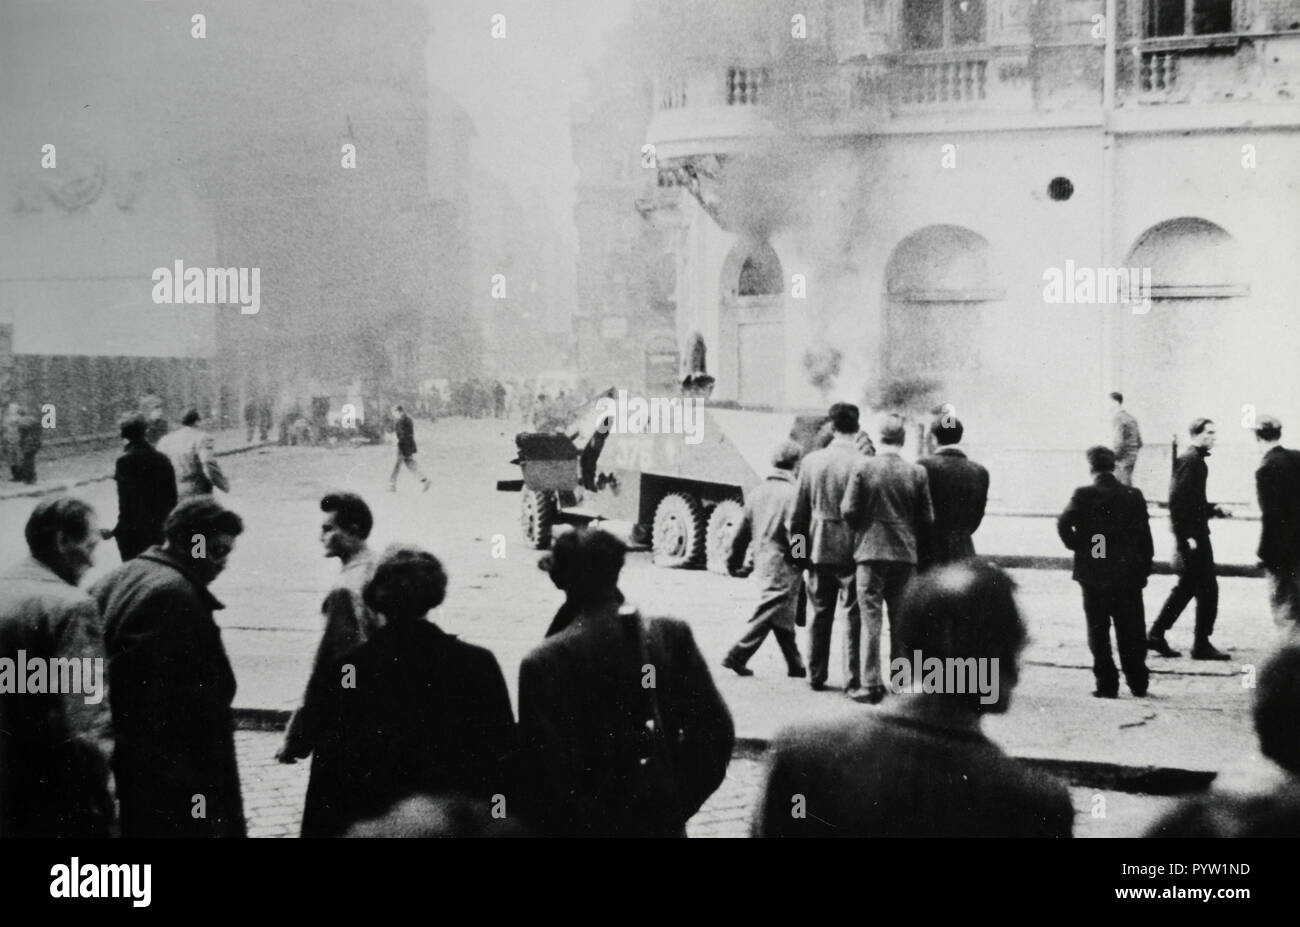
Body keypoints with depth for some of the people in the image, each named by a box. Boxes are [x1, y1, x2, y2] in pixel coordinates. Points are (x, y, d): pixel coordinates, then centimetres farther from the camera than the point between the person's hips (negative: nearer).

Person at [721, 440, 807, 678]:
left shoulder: (757, 491, 9)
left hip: (763, 560, 8)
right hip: (783, 563, -8)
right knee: (770, 612, -5)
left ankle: (795, 665, 20)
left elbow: (742, 530, 14)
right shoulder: (792, 493, -12)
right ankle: (737, 656, -10)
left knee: (783, 616, 14)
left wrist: (734, 561, 22)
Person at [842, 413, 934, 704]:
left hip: (870, 551, -2)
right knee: (901, 622, 11)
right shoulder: (917, 472, -3)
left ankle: (873, 683, -3)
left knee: (871, 618, 2)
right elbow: (927, 519, 1)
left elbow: (848, 510, -8)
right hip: (905, 554, 2)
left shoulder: (863, 466, -8)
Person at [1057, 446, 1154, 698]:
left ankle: (1106, 684, 3)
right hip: (1128, 574, 2)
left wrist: (1077, 546, -3)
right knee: (1131, 631, 10)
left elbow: (1064, 524, -18)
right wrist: (1144, 568, 4)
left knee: (1099, 632, 5)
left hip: (1093, 575, -2)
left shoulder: (1084, 496, -7)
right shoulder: (1133, 496, -2)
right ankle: (1138, 682, 14)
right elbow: (1144, 536, -1)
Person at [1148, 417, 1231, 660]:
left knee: (1186, 587, 15)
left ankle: (1156, 636, 17)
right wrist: (1187, 536, -24)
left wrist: (1212, 509, 11)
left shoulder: (1194, 459, 16)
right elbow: (1177, 500, -22)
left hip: (1193, 534, 10)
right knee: (1207, 588, -5)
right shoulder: (1190, 460, -15)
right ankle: (1202, 645, 1)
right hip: (1192, 535, -10)